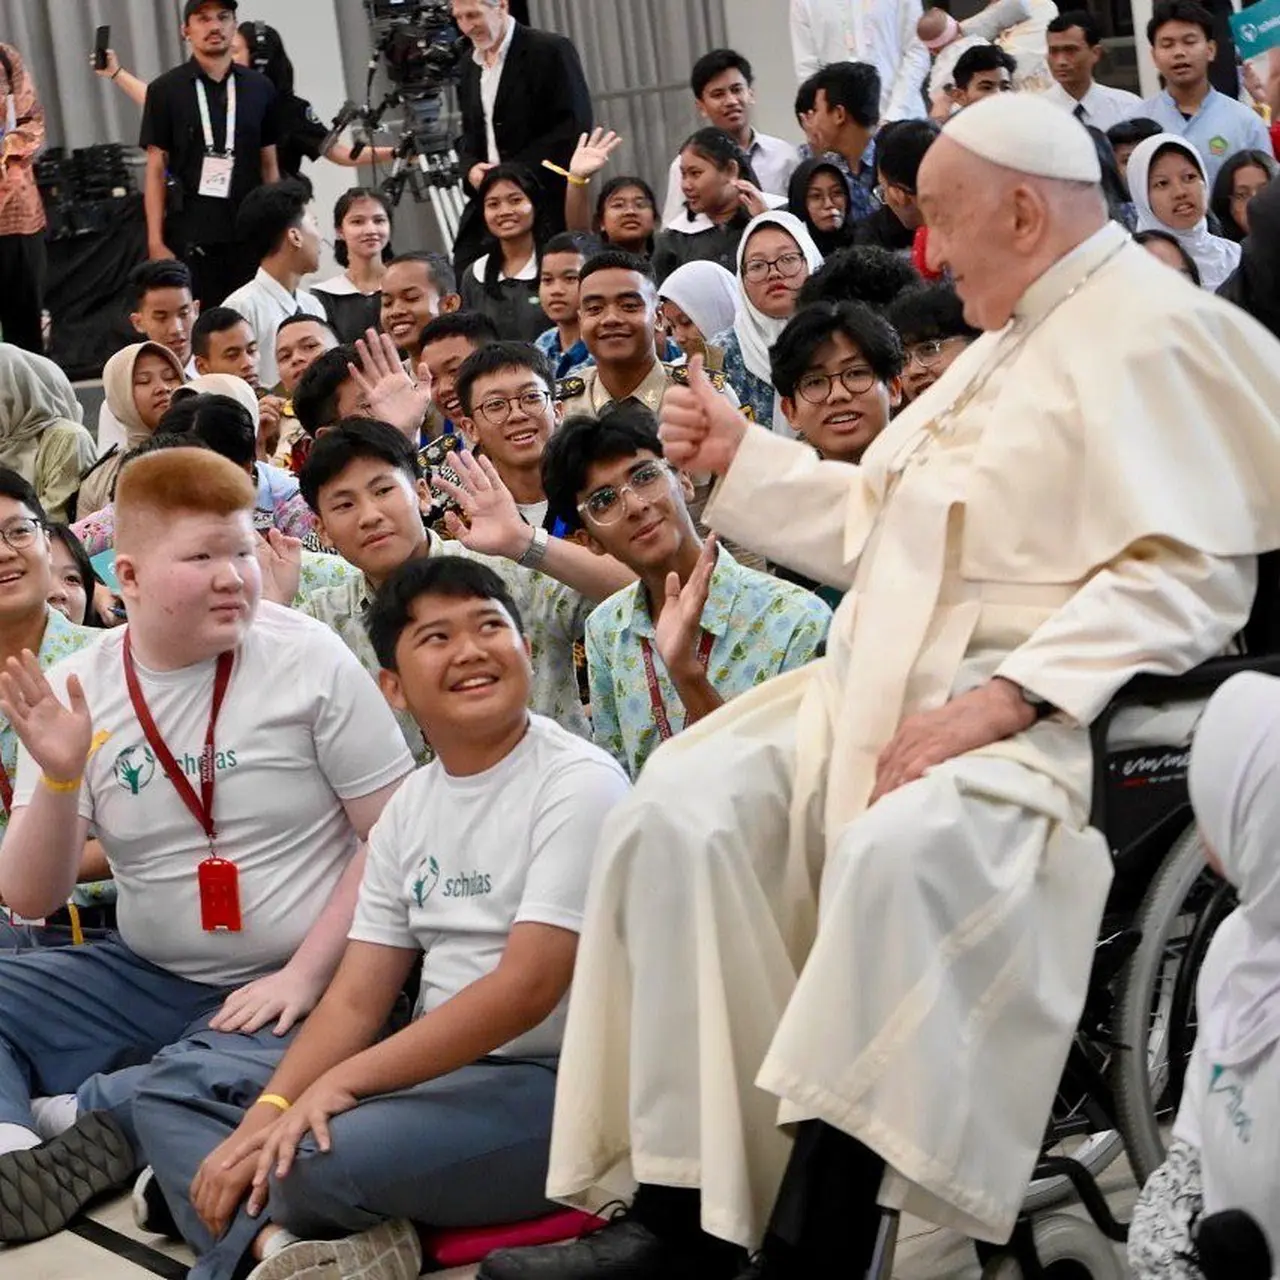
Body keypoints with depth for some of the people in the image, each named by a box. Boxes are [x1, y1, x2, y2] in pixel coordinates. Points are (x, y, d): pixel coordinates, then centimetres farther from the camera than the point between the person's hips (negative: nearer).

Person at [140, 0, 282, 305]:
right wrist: (156, 242, -6)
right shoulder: (165, 91, 2)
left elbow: (269, 165, 13)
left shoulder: (259, 89, 9)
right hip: (190, 238, -2)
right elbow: (156, 170, 0)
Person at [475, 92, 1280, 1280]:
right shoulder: (1008, 342, 25)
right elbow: (880, 528, 30)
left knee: (897, 855, -38)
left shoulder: (1154, 336, -7)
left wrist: (1004, 698, -25)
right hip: (886, 689, 9)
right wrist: (740, 458, 24)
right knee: (679, 816, -13)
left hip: (1043, 711, -9)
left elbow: (1183, 579, -18)